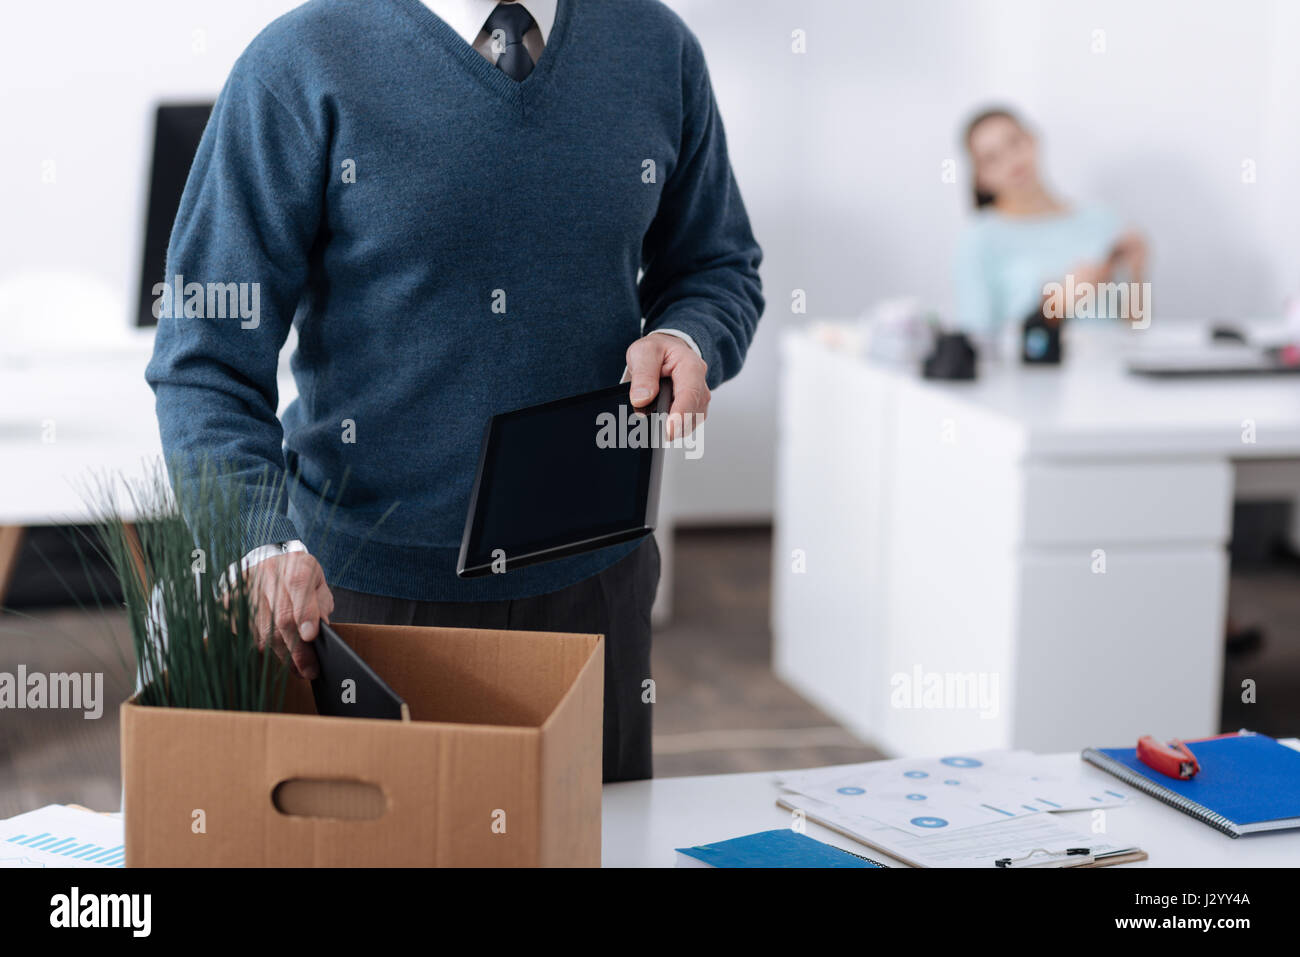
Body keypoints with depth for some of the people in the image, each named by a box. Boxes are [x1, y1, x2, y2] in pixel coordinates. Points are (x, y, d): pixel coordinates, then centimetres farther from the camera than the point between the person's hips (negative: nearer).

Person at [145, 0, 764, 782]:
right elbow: (207, 356, -12)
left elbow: (720, 268, 16)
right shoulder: (302, 68, -9)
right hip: (360, 587, -3)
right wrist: (261, 542, -28)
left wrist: (686, 338, -8)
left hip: (589, 579, 3)